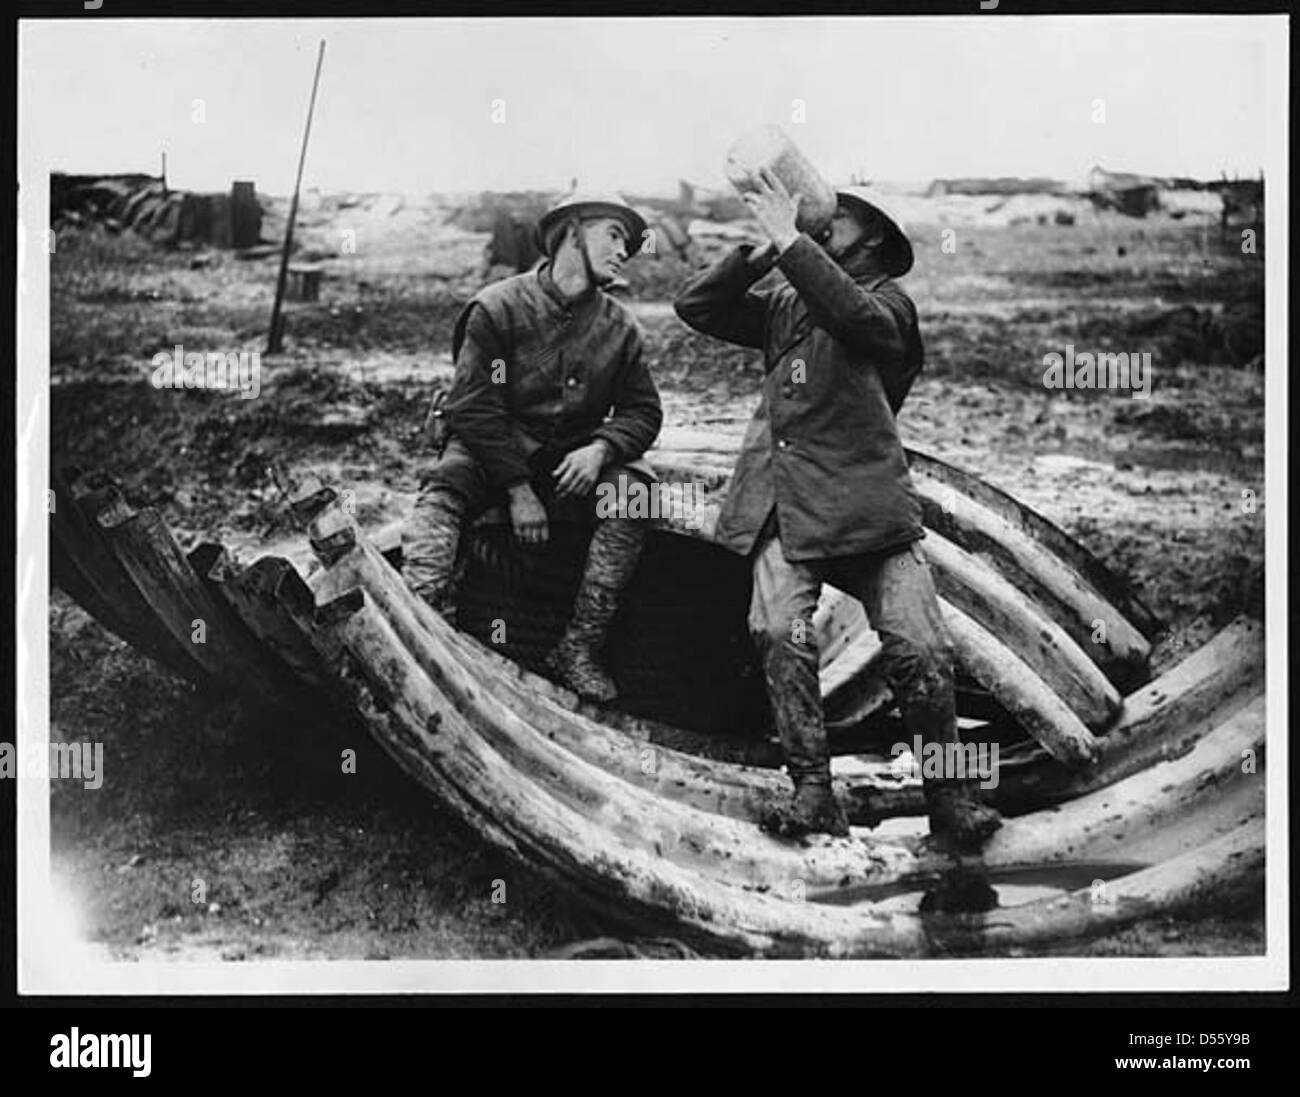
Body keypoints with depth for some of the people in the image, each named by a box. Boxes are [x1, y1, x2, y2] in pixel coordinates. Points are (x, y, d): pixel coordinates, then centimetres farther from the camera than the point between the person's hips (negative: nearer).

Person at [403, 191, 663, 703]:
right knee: (442, 489, -32)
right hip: (493, 453, -2)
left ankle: (578, 650, -25)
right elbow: (472, 407, -12)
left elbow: (643, 410, 5)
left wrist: (601, 447, -18)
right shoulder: (498, 307, -8)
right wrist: (518, 489, -19)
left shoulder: (619, 327, 5)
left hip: (574, 459, 3)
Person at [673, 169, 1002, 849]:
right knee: (779, 631, -20)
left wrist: (788, 241, -14)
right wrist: (757, 255, 11)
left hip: (863, 503, -3)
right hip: (782, 504, 4)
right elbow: (694, 306, 21)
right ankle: (813, 793, -15)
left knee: (919, 648, -10)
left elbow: (852, 314, -16)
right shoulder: (784, 306, 24)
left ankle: (950, 799, 6)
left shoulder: (887, 302, 8)